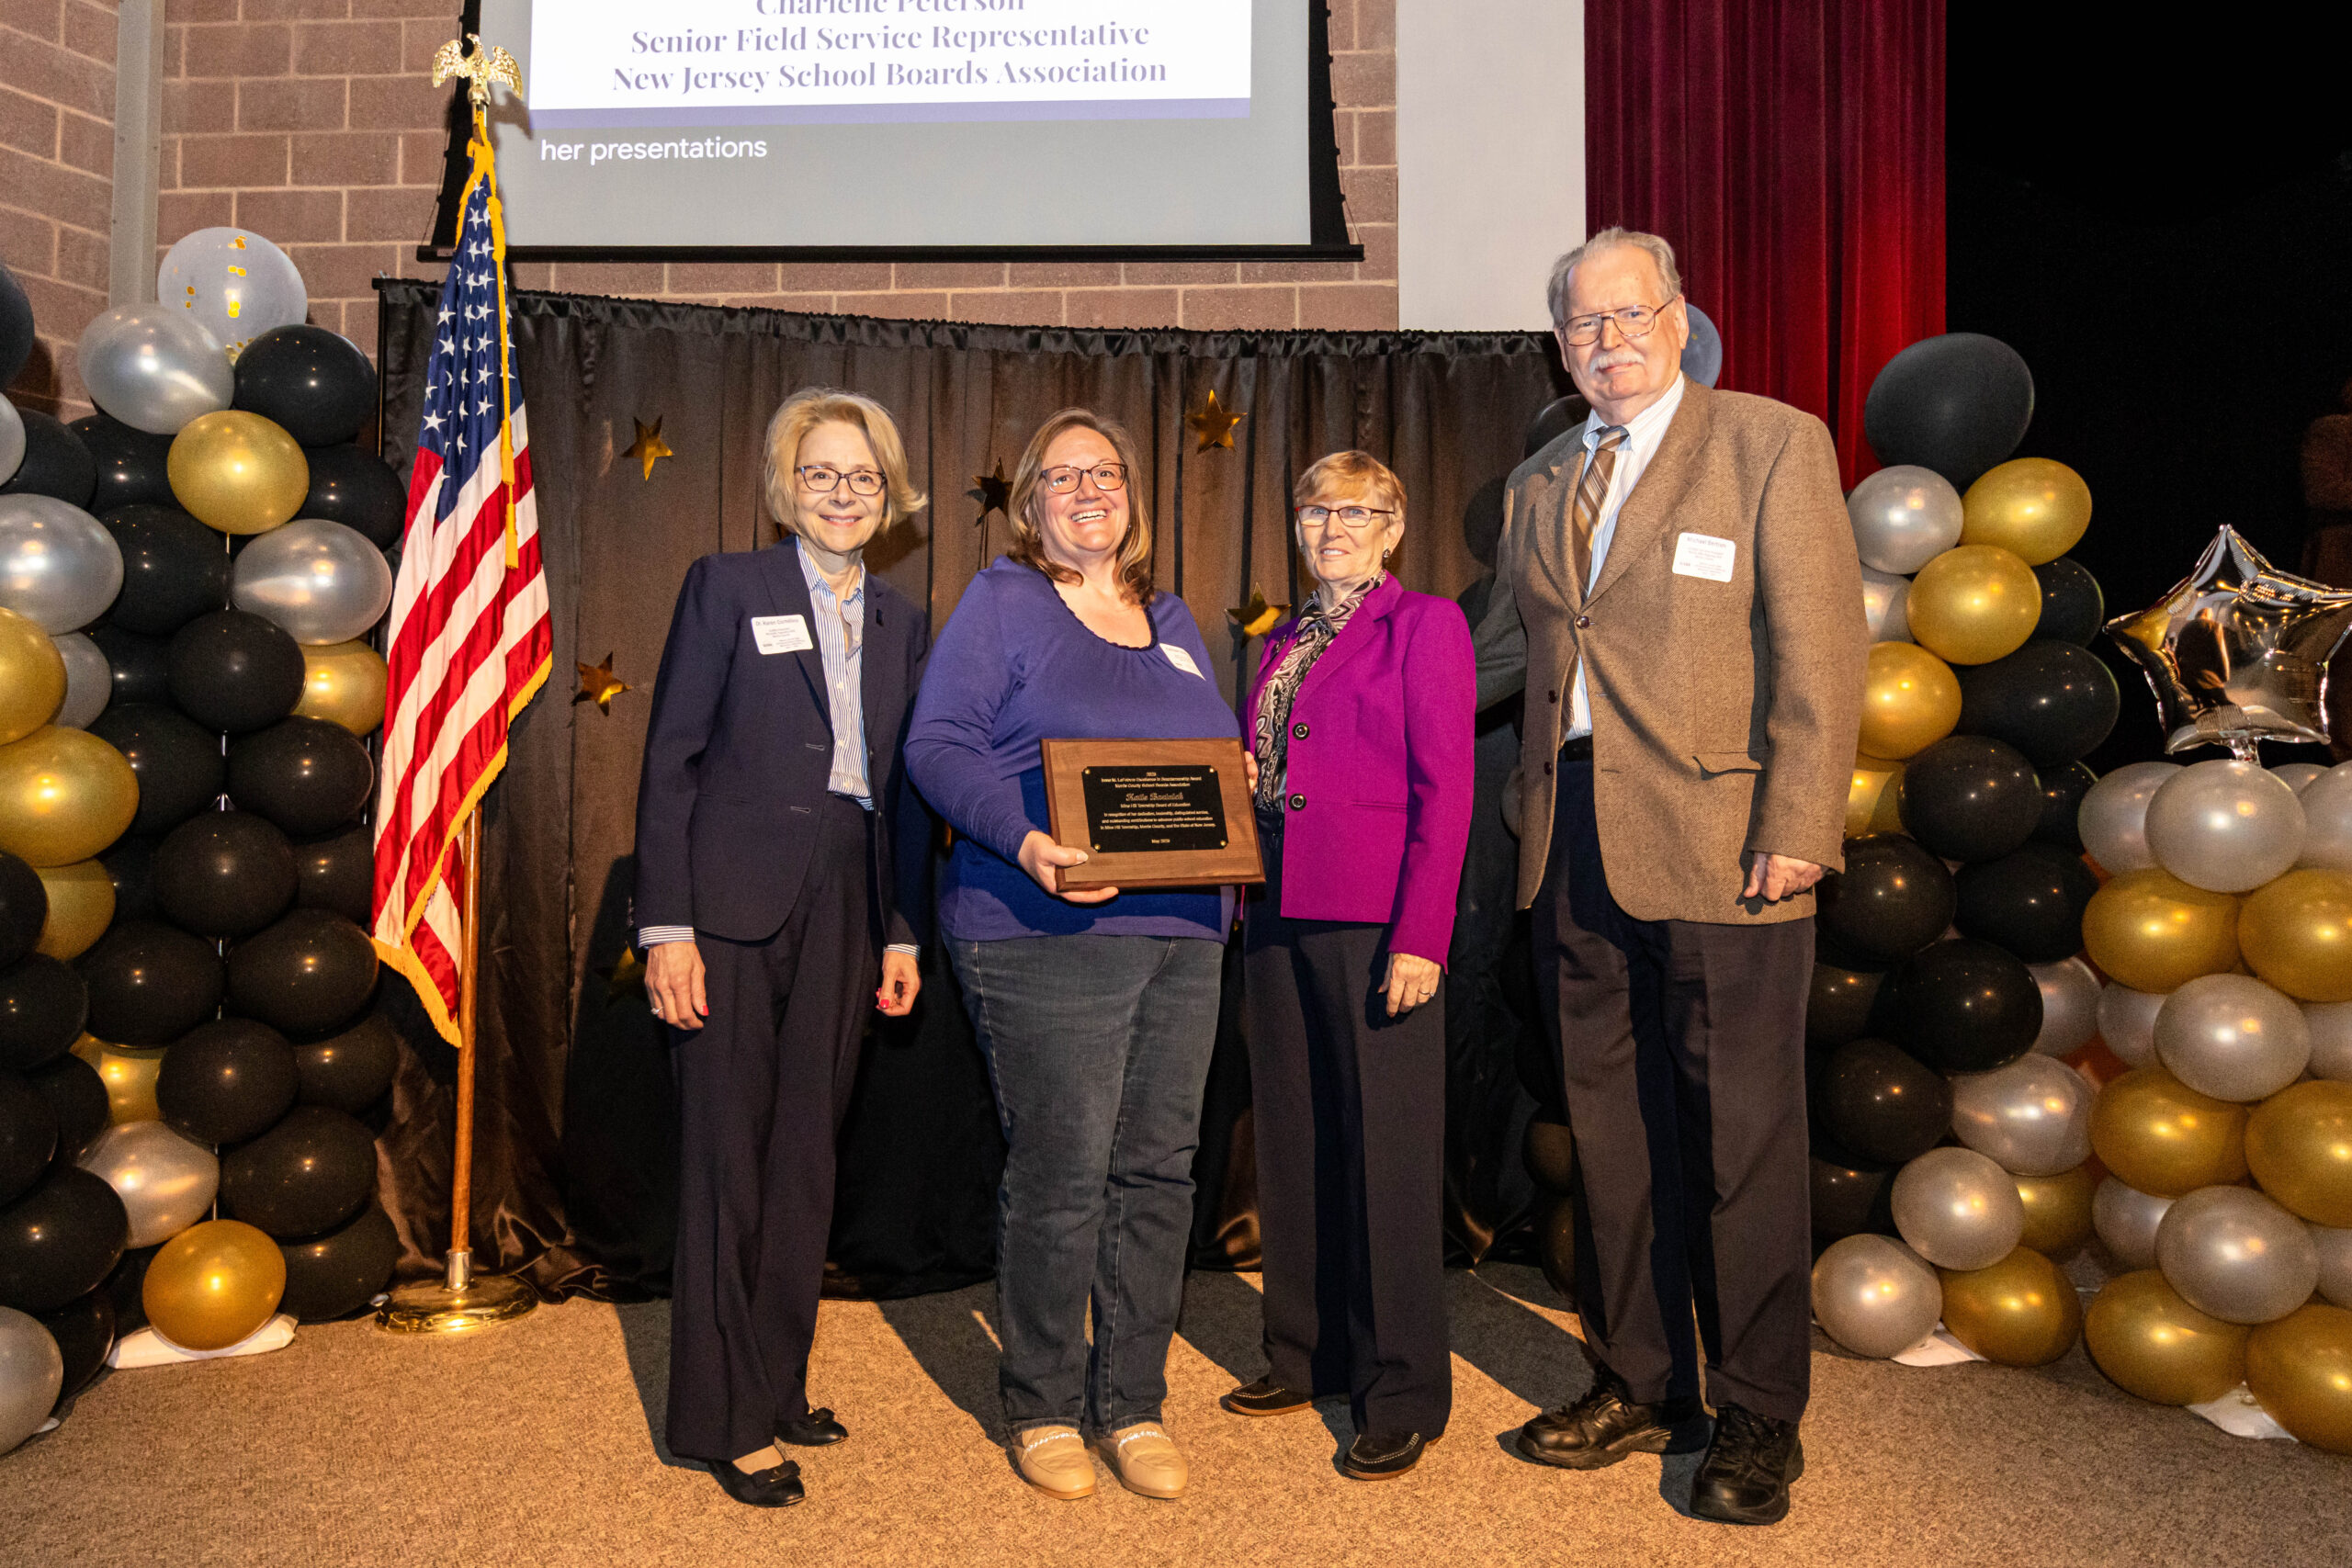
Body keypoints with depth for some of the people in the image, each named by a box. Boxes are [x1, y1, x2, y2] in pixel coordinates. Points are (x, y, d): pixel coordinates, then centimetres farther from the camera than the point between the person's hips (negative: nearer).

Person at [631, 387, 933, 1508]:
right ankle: (724, 1418, 14)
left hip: (842, 911, 5)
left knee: (807, 1155, 10)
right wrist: (664, 925, -12)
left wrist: (902, 931, 9)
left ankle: (778, 1384, 25)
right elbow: (670, 762, -5)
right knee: (727, 1154, 2)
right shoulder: (726, 587, 0)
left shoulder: (900, 621, 13)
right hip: (732, 905, -4)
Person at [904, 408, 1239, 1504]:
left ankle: (1132, 1405, 21)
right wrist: (1025, 840, -21)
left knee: (1158, 1169, 7)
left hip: (1181, 932, 6)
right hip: (1048, 933, -5)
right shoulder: (1002, 603, 2)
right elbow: (938, 744, -7)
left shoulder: (1171, 623, 20)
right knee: (1061, 1175, -3)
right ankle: (1042, 1410, 16)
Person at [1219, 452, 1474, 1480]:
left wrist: (1421, 936, -16)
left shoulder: (1425, 625, -2)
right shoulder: (1282, 643, 18)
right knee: (1293, 1142, 13)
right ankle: (1305, 1358, 27)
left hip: (1376, 921, -7)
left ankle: (1403, 1398, 12)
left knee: (1387, 1152, -1)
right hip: (1279, 914, 7)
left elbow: (1445, 790, -9)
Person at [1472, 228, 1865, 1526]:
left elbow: (1819, 649, -7)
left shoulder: (1773, 446, 0)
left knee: (1740, 1138, 2)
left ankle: (1756, 1419, 18)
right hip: (1575, 845, 6)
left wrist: (1795, 831, -14)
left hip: (1717, 842, -5)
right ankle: (1638, 1385, 28)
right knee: (1610, 1128, 12)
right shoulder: (1538, 484, 17)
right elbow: (1499, 648, 24)